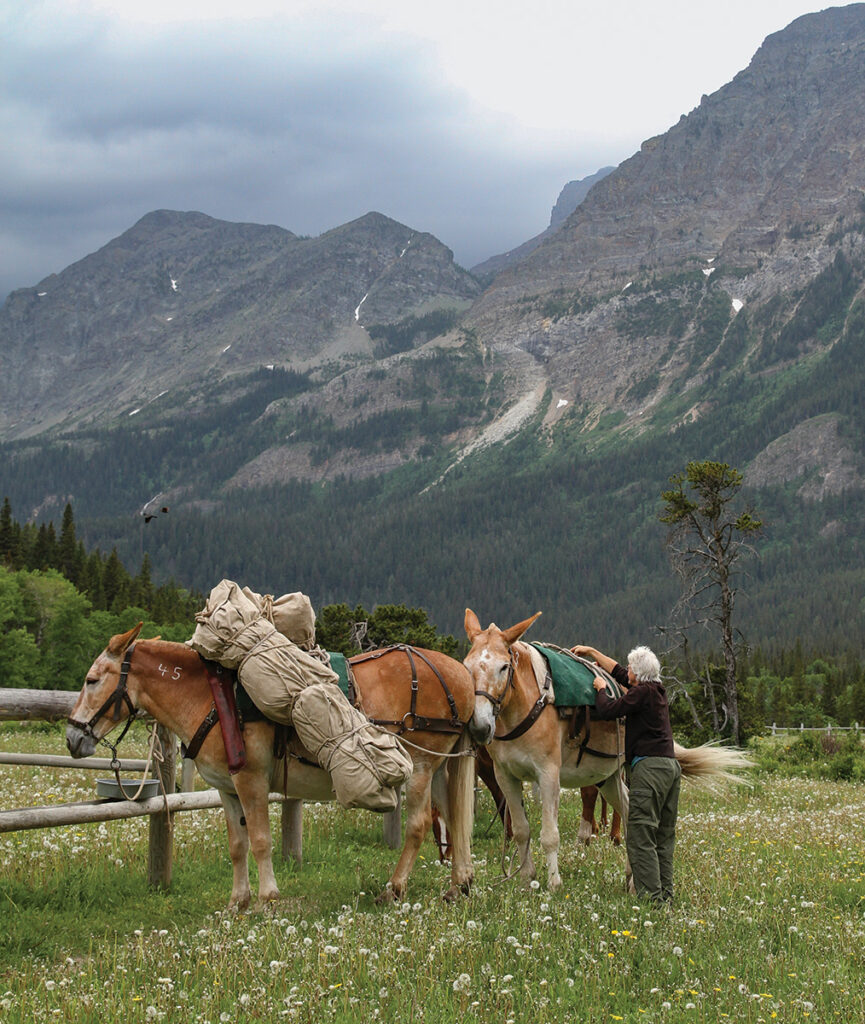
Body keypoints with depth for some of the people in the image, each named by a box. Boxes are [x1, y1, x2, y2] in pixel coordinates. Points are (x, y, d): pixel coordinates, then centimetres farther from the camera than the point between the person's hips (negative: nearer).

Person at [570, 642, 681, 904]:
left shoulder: (643, 692, -10)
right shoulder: (656, 690, 17)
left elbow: (607, 710, -13)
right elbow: (620, 674, 30)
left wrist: (601, 688, 7)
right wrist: (592, 652, 36)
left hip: (650, 766, -10)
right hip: (671, 765, 10)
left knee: (640, 836, -9)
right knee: (664, 836, 11)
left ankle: (650, 895, -14)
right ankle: (665, 894, 12)